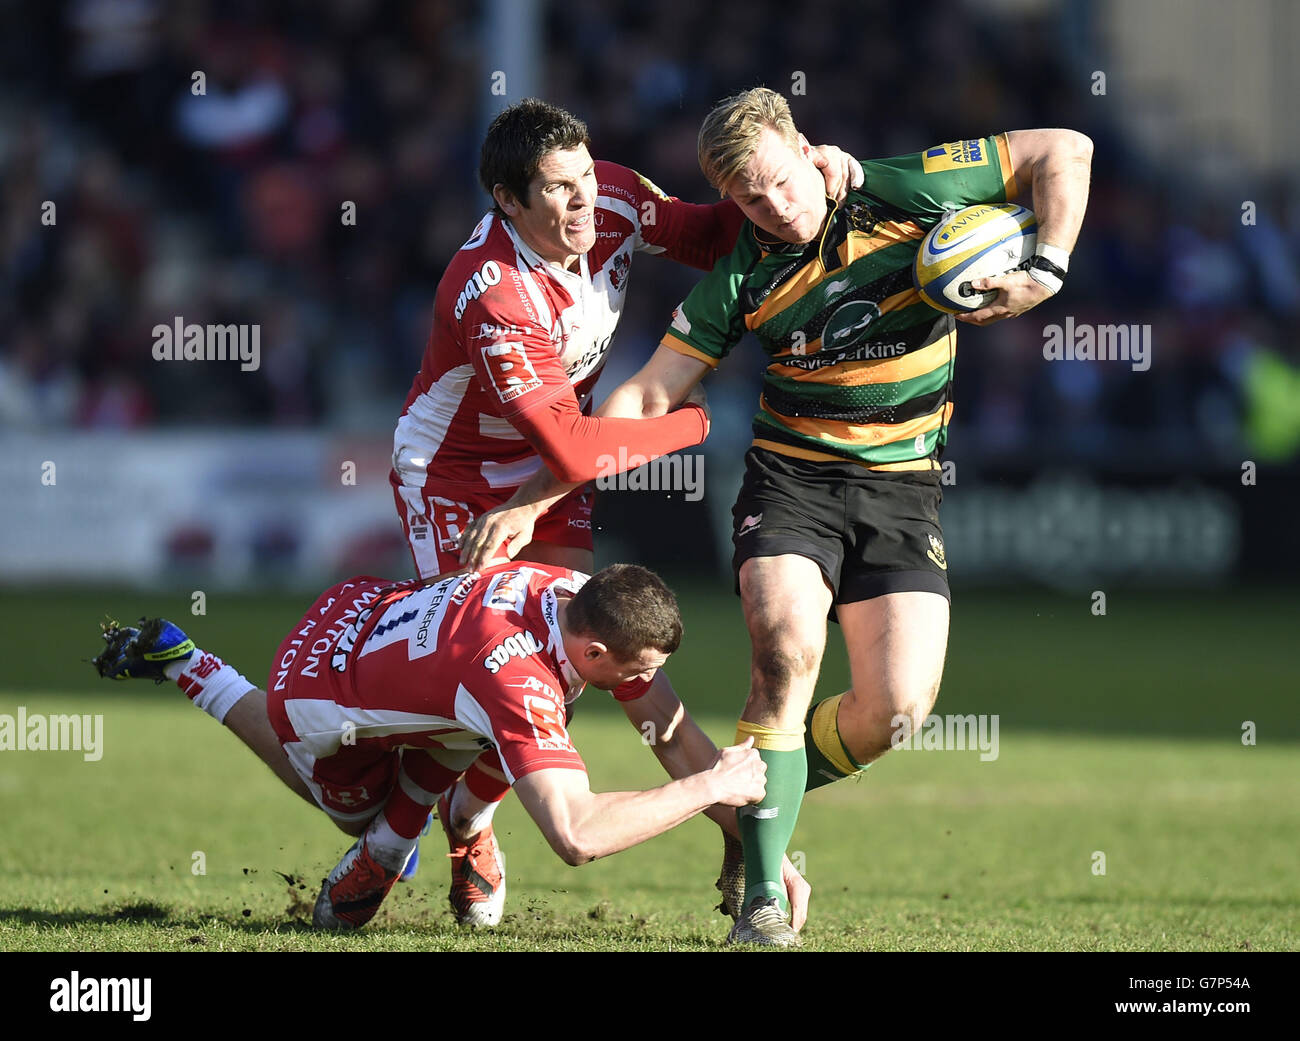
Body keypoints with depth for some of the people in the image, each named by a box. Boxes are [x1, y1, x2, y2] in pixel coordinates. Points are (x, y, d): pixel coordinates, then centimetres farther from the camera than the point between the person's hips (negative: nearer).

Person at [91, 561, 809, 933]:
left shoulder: (580, 593, -22)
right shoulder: (516, 678, -45)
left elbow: (675, 735, -12)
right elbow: (576, 837, -54)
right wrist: (709, 788, -46)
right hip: (314, 696, -6)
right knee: (364, 815, 24)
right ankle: (180, 664, 26)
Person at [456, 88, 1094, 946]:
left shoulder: (901, 192, -10)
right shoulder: (743, 276, -5)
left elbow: (1064, 151, -3)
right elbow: (647, 400, -1)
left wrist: (1046, 271, -17)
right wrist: (532, 501, -7)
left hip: (903, 488, 0)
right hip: (791, 479, 0)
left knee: (898, 705, -13)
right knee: (787, 650, -26)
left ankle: (763, 800, 17)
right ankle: (763, 892, -16)